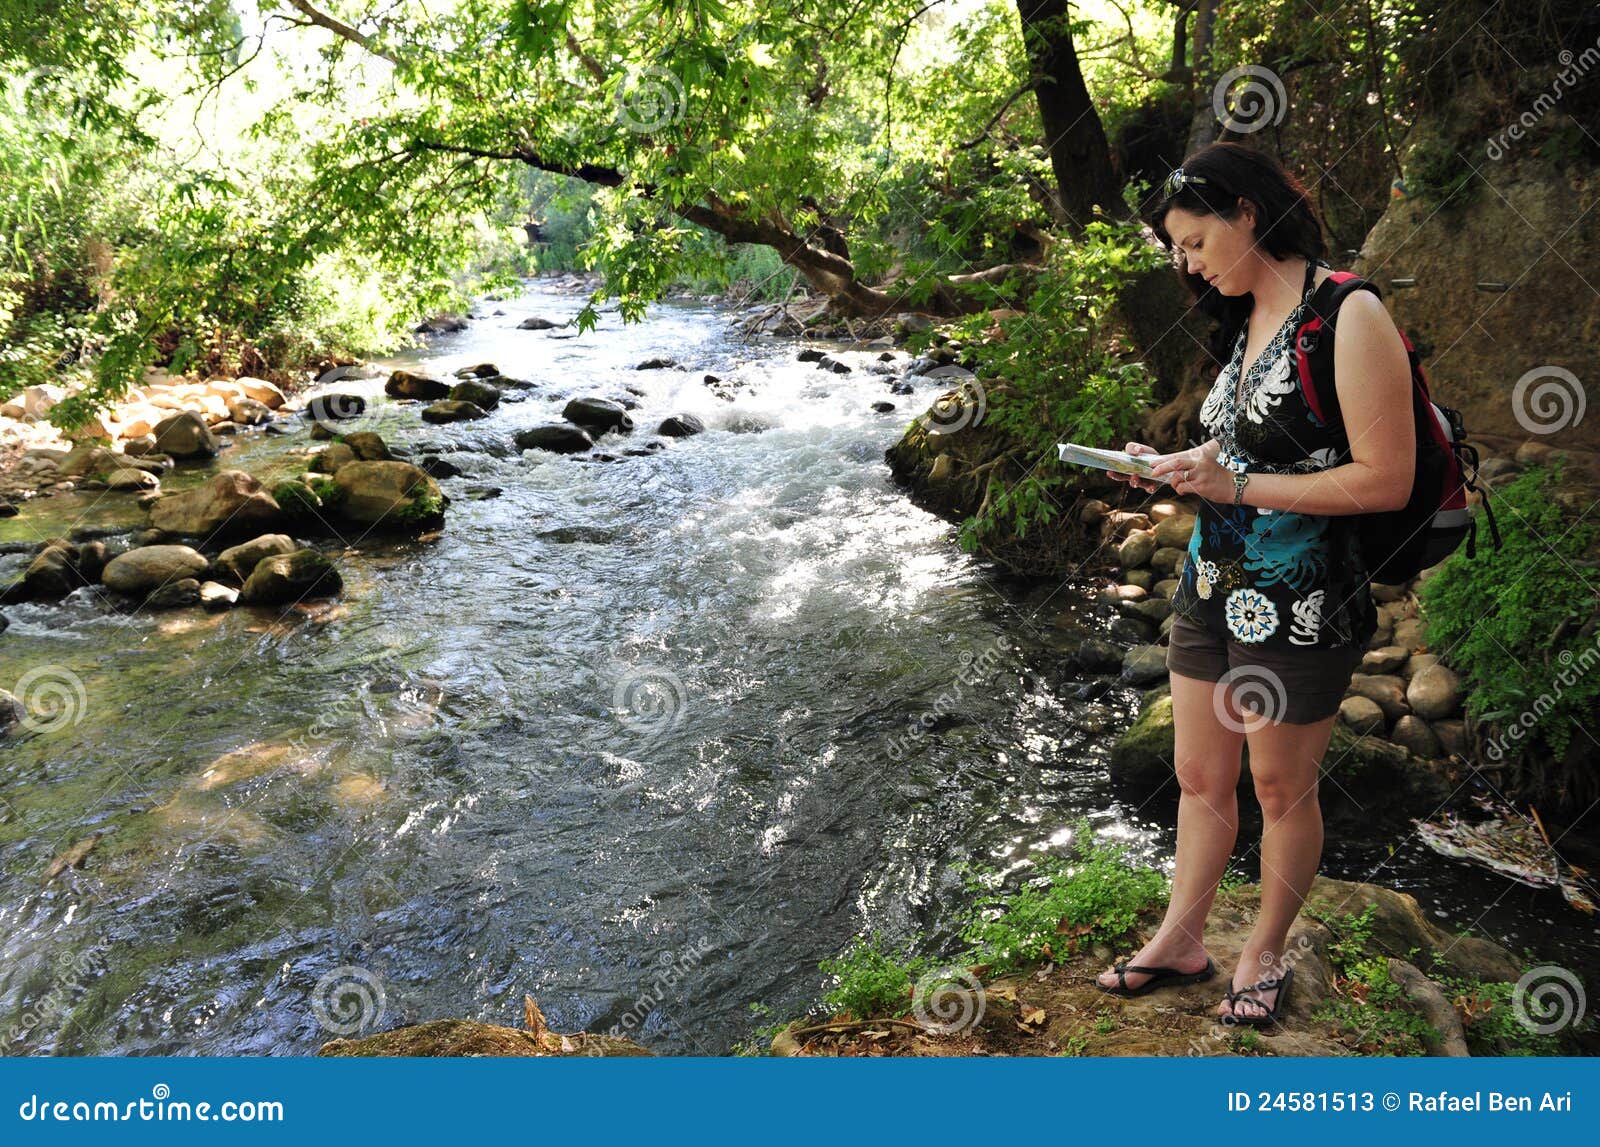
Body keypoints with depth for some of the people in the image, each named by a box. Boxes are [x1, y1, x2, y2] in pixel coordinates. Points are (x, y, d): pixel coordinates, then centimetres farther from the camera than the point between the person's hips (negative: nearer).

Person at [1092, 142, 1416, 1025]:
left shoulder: (1349, 316, -16)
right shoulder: (1244, 319, 11)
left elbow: (1386, 479, -20)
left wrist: (1234, 485, -21)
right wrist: (1172, 469, 2)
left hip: (1299, 604, -8)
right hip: (1213, 584, 8)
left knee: (1281, 789, 10)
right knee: (1198, 776, 16)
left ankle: (1266, 951, 31)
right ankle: (1181, 939, 32)